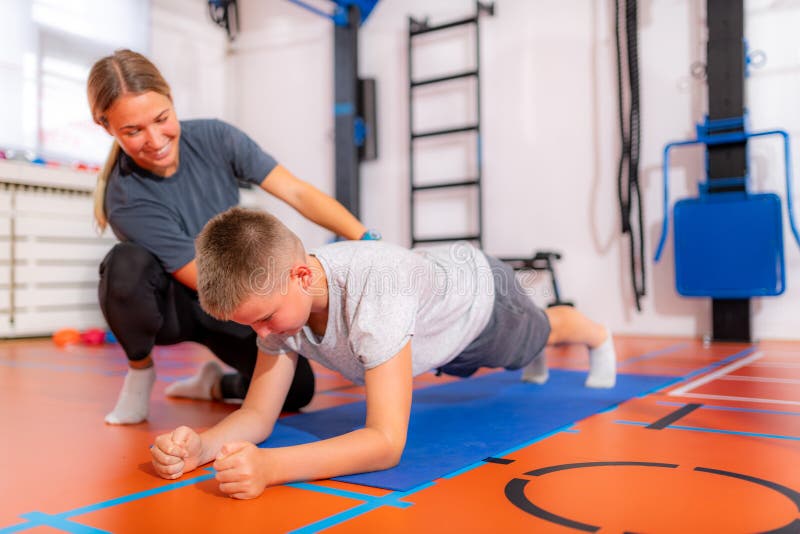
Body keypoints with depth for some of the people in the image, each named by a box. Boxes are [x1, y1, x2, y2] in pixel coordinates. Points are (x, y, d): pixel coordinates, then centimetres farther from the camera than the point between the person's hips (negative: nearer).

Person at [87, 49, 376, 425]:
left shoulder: (213, 138, -18)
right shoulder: (126, 201, -28)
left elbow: (297, 193, -19)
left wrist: (371, 243, -31)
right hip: (171, 308, -3)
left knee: (295, 389, -14)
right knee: (128, 263, -36)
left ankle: (216, 384, 20)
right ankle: (139, 369, -6)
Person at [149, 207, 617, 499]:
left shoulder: (376, 290, -51)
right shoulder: (278, 294, -30)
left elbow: (386, 443, -52)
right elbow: (257, 414, -24)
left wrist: (271, 466, -65)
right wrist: (202, 445, -45)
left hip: (481, 287, -5)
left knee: (541, 332, 30)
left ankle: (599, 337, 67)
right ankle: (537, 364, 74)